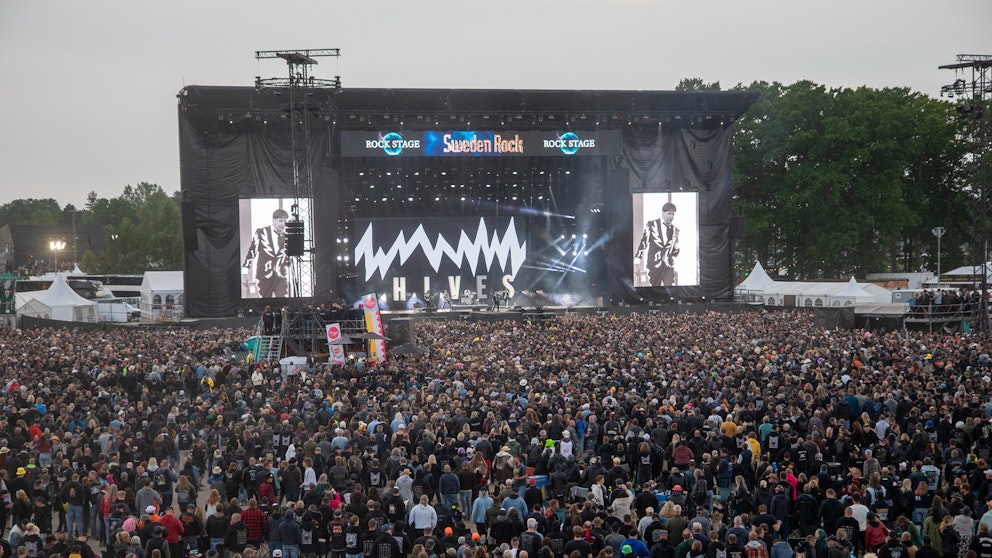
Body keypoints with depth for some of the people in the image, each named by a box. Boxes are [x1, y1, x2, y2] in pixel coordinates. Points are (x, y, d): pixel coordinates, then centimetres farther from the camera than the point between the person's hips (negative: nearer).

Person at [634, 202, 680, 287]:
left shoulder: (674, 229, 9)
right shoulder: (652, 225, 1)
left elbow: (675, 253, 12)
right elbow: (643, 243, 1)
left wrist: (676, 239, -6)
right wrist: (637, 263, -3)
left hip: (668, 267, 2)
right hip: (653, 266, -2)